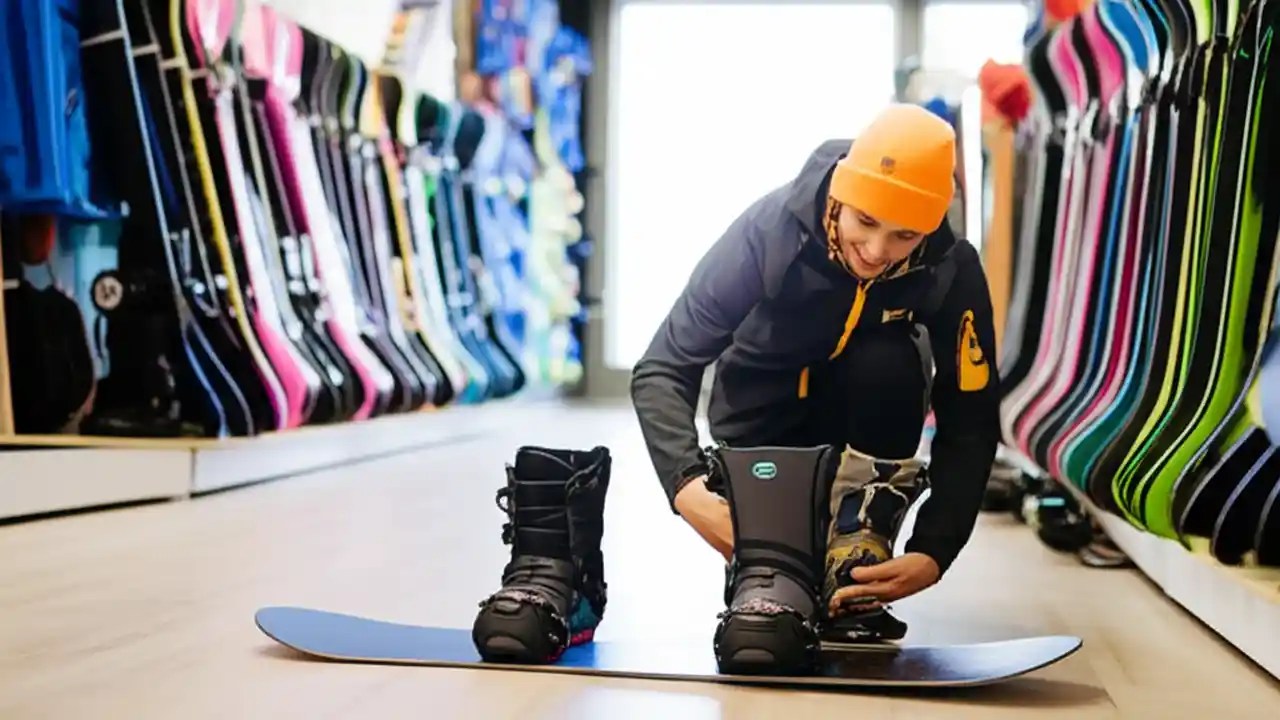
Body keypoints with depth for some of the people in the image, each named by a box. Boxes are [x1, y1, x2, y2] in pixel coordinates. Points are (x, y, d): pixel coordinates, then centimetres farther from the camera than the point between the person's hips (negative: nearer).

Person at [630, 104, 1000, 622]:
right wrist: (686, 486, -49)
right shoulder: (770, 230, -32)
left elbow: (969, 425, -23)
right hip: (764, 405, -1)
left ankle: (863, 559, -16)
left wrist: (932, 555, -36)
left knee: (889, 364, -34)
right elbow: (662, 372, -32)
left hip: (868, 398, 1)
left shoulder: (952, 271, -27)